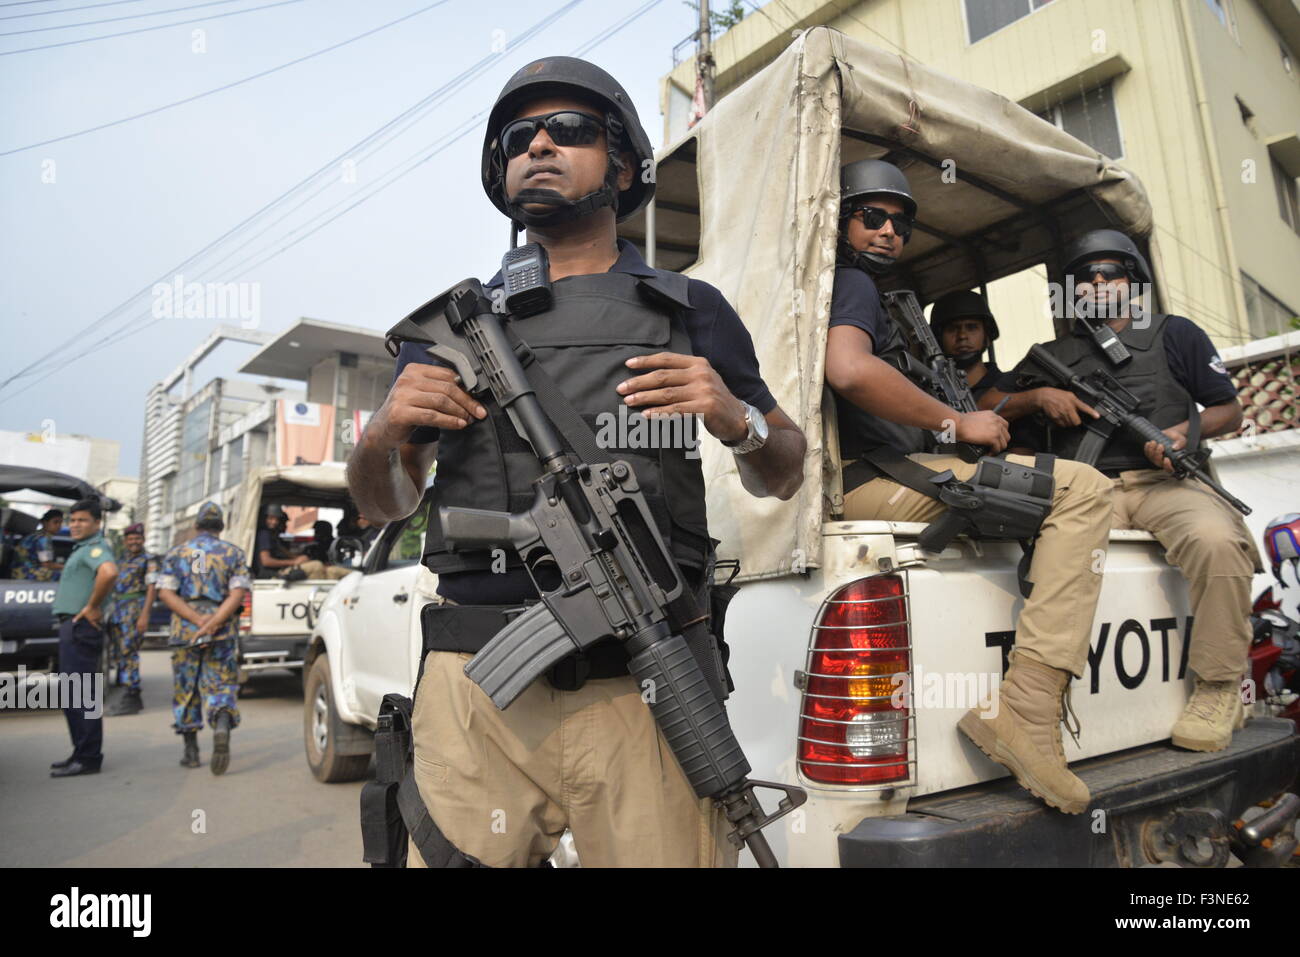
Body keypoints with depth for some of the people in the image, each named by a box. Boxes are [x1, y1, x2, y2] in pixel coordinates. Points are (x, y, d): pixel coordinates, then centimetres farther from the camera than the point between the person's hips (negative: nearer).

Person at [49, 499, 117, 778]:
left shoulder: (95, 547, -13)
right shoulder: (82, 549, 19)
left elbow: (109, 572, -35)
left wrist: (92, 607, -24)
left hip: (80, 627, -11)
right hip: (71, 626, 11)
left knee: (81, 695, -8)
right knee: (72, 695, 15)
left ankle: (88, 758, -4)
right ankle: (81, 754, 23)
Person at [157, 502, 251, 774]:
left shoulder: (176, 553, 9)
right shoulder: (234, 554, 4)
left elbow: (166, 592, -3)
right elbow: (237, 594, -9)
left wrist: (198, 620, -10)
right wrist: (211, 624, -13)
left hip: (184, 631, 1)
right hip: (223, 634, -1)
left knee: (185, 690, 13)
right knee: (220, 687, 1)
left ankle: (191, 751, 19)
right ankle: (222, 729, -27)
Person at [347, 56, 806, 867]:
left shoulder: (690, 309, 13)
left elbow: (784, 477, 16)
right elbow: (387, 505, 18)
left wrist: (737, 421, -6)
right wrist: (383, 434, -4)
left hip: (647, 688, -1)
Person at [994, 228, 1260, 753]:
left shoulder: (1175, 334, 19)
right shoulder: (1053, 355, 22)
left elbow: (1230, 410, 19)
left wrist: (1188, 430, -3)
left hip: (1163, 480, -1)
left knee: (1217, 539, -34)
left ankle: (1218, 691, -14)